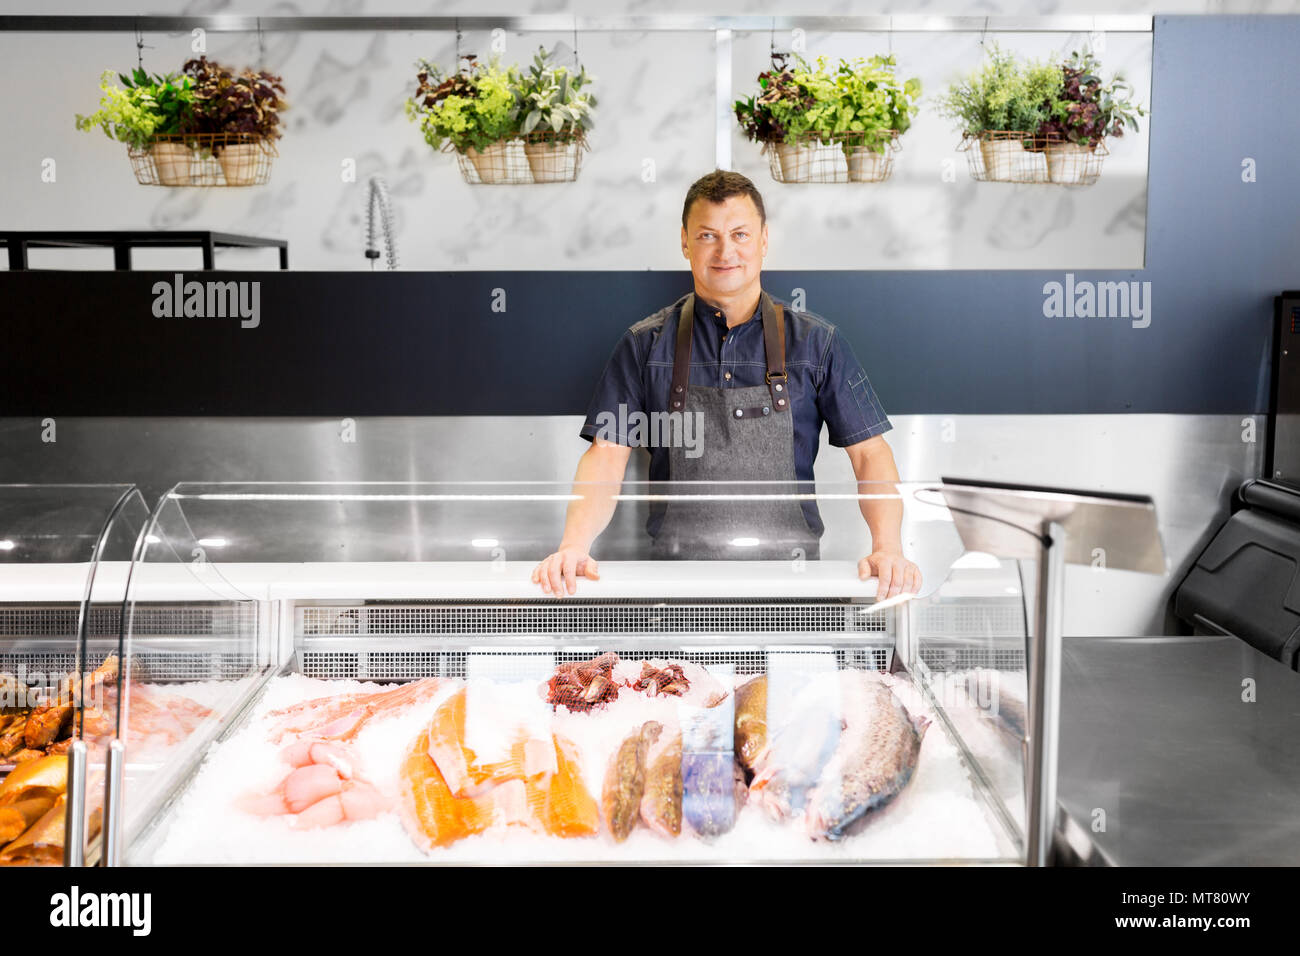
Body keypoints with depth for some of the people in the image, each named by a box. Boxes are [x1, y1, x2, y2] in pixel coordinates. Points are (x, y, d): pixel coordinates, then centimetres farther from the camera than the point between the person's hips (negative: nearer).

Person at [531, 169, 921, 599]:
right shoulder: (645, 346, 9)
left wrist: (887, 548, -9)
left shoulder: (816, 342, 9)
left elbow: (870, 452, 7)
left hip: (788, 578, 1)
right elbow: (607, 456, 4)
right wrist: (573, 546, -12)